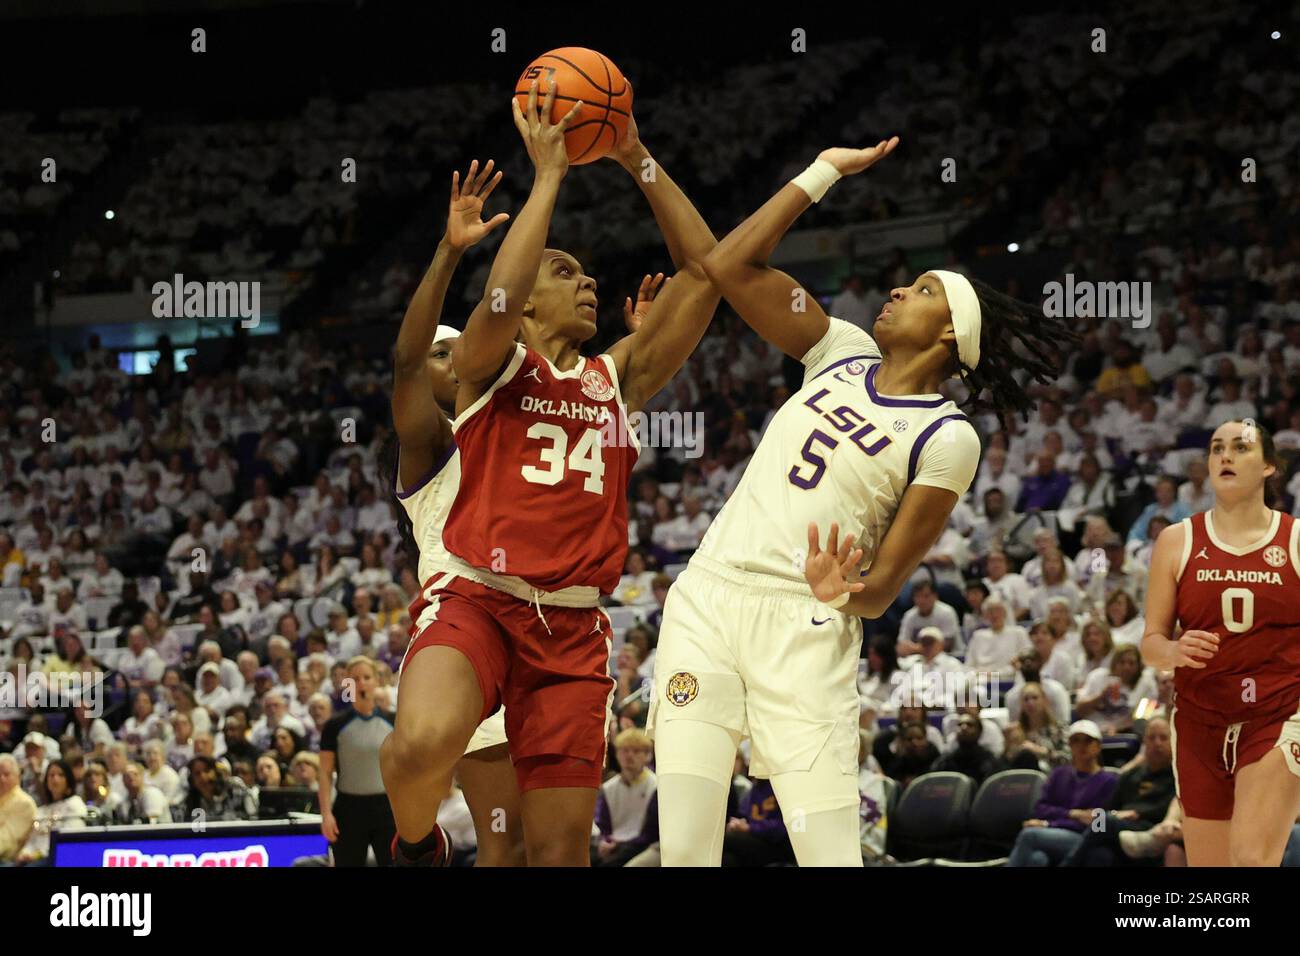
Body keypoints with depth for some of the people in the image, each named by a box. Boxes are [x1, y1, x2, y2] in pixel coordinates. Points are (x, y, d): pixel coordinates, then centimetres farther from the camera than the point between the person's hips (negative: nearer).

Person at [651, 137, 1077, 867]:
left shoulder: (947, 439, -1)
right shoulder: (841, 353, 14)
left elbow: (882, 590, -4)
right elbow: (731, 267, 9)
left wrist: (843, 589, -27)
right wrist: (824, 174, 11)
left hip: (804, 626, -4)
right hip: (707, 598, 4)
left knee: (830, 855, -13)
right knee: (684, 853, -4)